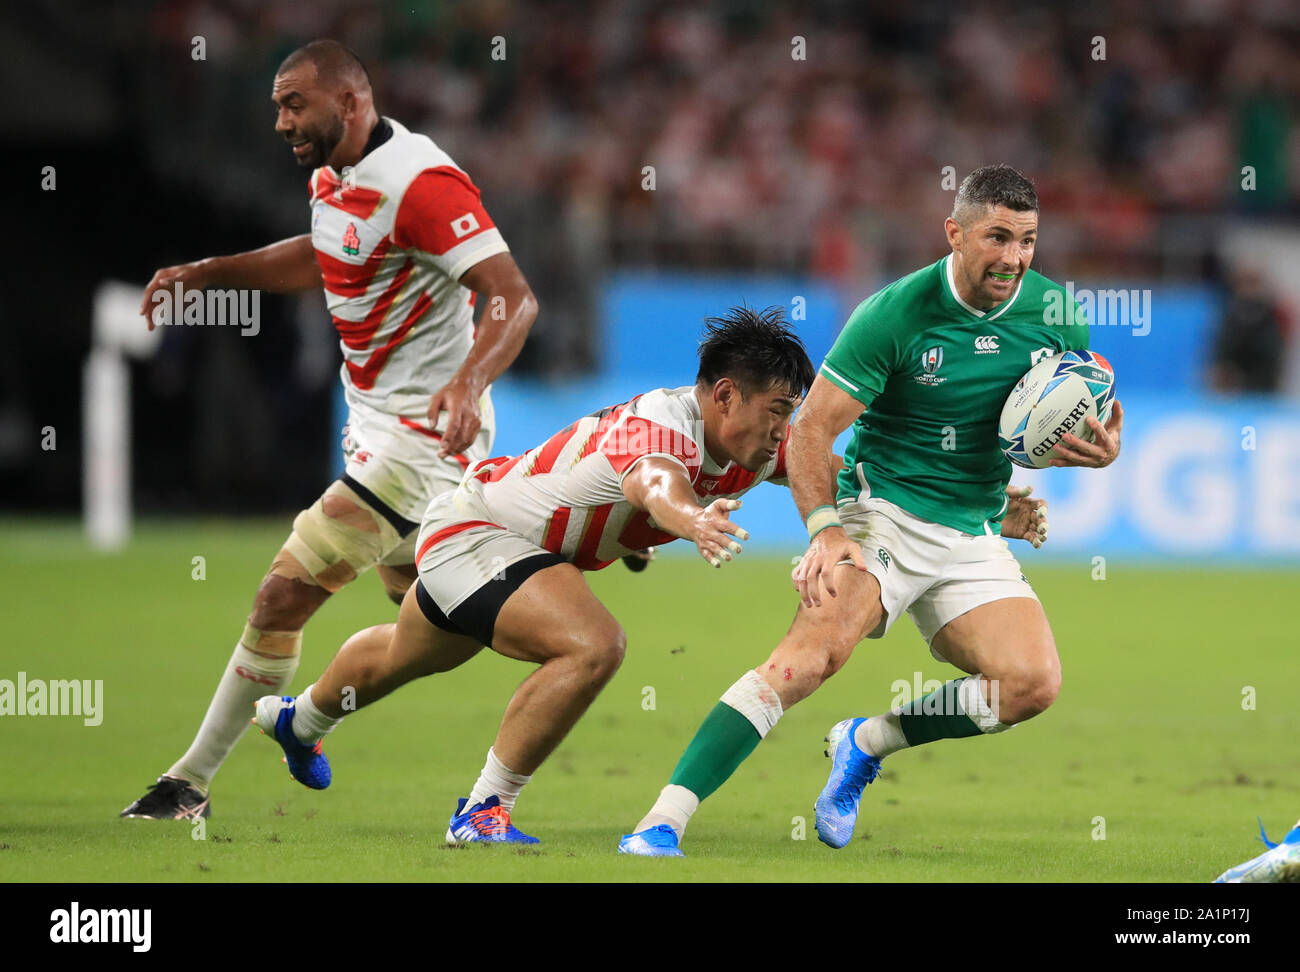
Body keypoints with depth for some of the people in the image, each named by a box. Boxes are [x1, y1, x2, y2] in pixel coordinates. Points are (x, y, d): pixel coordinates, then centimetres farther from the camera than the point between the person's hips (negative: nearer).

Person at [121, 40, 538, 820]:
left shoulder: (421, 183, -22)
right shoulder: (334, 179, 7)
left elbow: (515, 297, -28)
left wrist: (468, 382, -45)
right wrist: (203, 273, 25)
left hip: (419, 437, -10)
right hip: (375, 427, 10)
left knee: (286, 593, -11)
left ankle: (191, 782, -3)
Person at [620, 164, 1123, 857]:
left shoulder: (1055, 313, 0)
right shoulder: (894, 314, -13)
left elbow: (1091, 422, 15)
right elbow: (810, 429, -10)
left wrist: (1102, 450, -10)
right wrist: (826, 530, -24)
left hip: (975, 534, 5)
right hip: (881, 509, -5)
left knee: (1032, 683, -16)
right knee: (818, 647, -30)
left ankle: (865, 744, 9)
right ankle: (662, 823, -34)